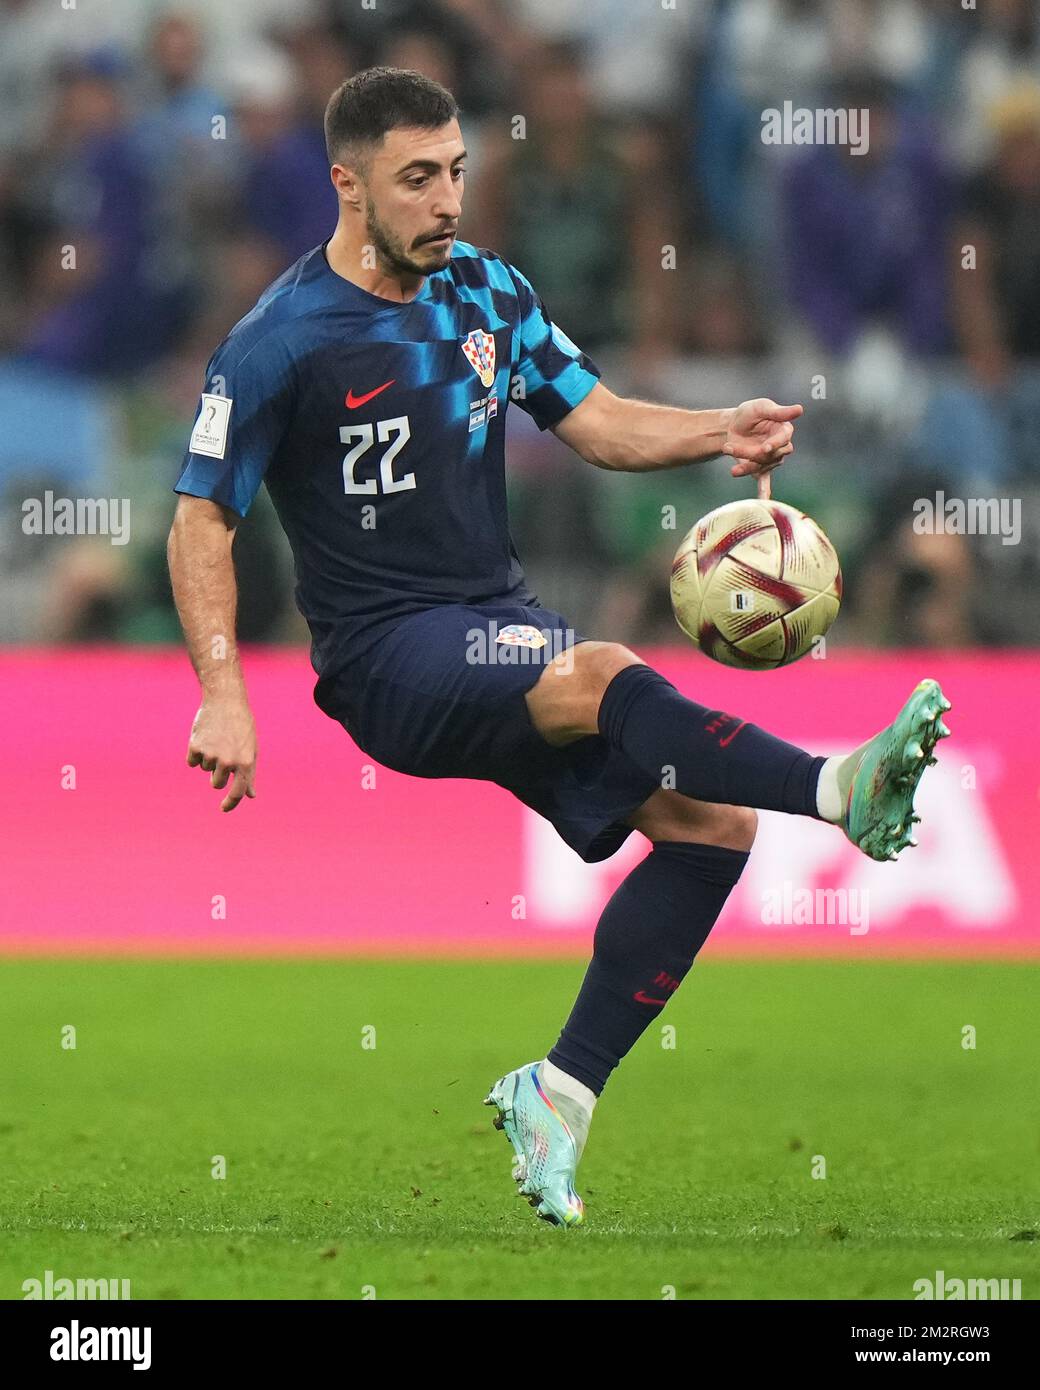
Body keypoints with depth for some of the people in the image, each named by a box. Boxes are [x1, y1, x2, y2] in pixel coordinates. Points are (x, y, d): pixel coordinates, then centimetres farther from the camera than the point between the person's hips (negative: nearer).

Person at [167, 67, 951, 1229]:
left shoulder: (484, 290, 9)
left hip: (500, 630, 7)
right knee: (602, 677, -35)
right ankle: (839, 790, -48)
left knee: (710, 817, -9)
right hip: (387, 655, -7)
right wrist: (222, 694, -17)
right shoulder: (280, 343, -9)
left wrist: (721, 432, -8)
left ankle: (559, 1092, -6)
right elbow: (202, 521, -6)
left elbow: (598, 422, 12)